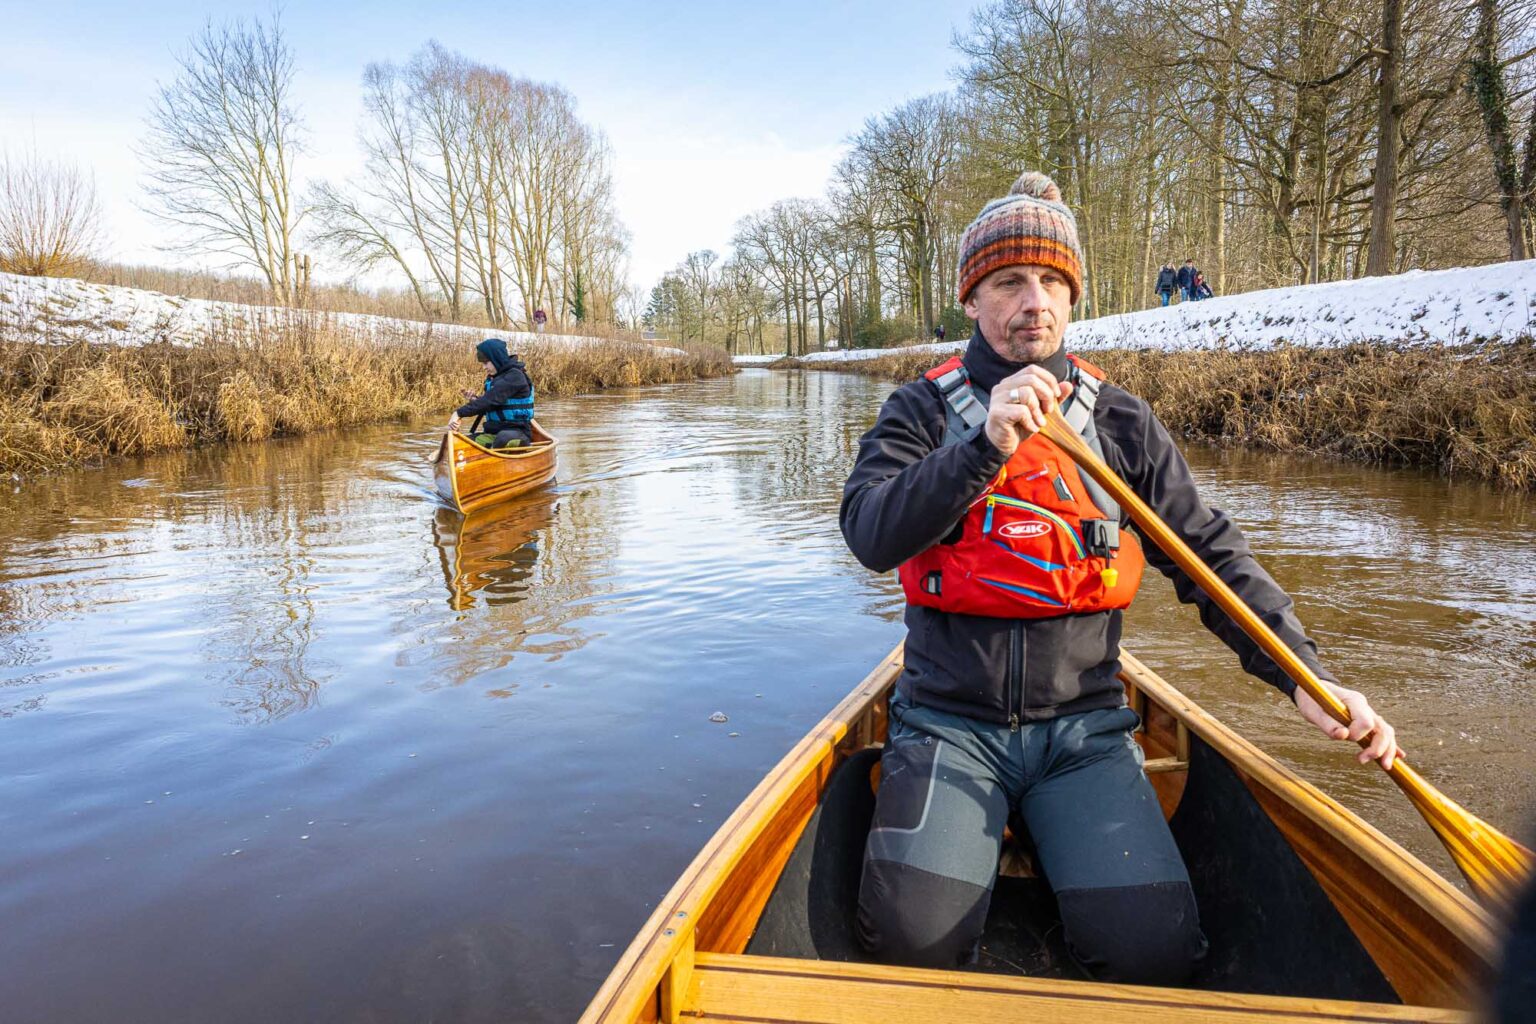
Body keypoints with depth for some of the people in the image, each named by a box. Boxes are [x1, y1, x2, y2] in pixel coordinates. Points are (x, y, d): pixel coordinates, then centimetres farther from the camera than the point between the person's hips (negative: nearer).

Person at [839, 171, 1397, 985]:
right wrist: (985, 447, -29)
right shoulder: (922, 412, 1)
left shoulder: (1120, 423, 7)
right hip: (949, 722, -1)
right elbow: (870, 535, -16)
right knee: (911, 937, -18)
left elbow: (1213, 553, 8)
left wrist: (1300, 673, -4)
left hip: (1083, 727, 2)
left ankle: (1052, 838, 13)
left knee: (1155, 950, -16)